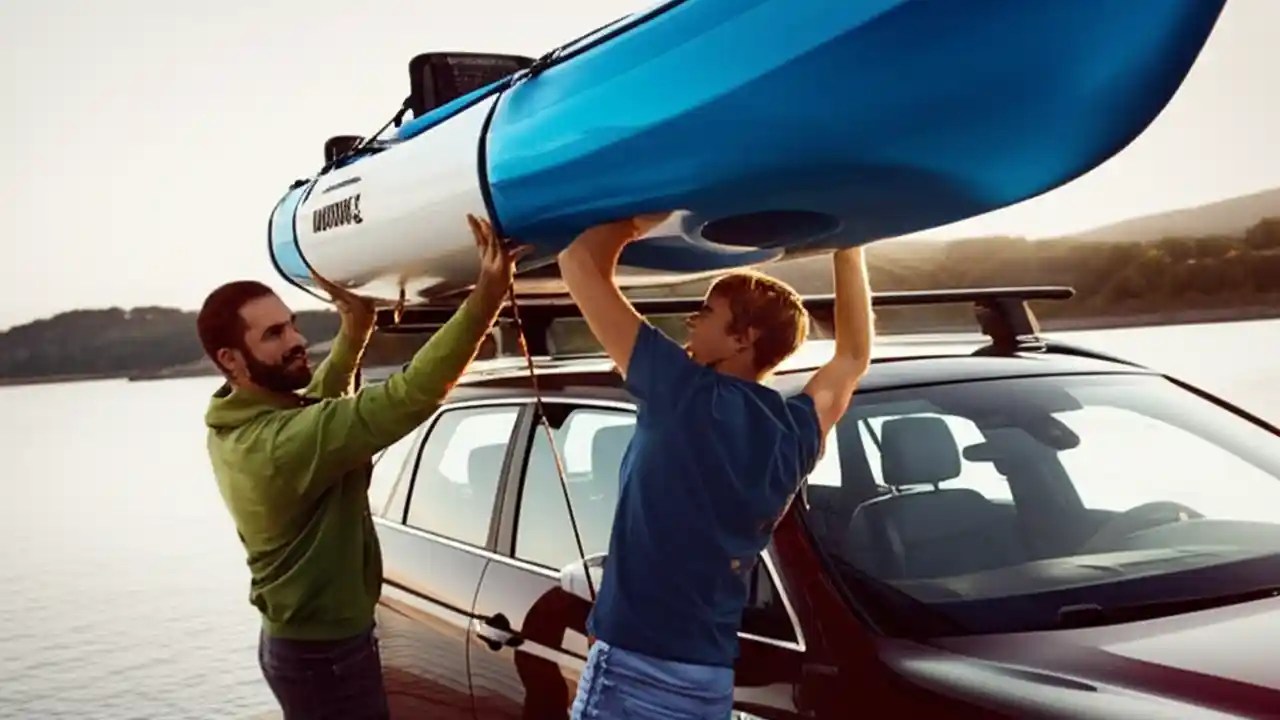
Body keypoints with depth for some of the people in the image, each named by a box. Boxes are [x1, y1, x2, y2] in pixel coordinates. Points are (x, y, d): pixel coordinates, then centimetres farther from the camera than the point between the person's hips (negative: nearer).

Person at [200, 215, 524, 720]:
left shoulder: (235, 425, -1)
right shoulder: (283, 442, -31)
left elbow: (315, 408, 16)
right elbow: (405, 399, -40)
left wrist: (354, 332, 0)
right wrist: (486, 297, -44)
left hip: (294, 638, 10)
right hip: (325, 652, -10)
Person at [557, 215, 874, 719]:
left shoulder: (685, 393, -11)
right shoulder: (794, 434, 7)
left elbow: (579, 260, -8)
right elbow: (855, 356, 28)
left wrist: (635, 222, 9)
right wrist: (848, 246, 29)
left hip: (634, 669, -7)